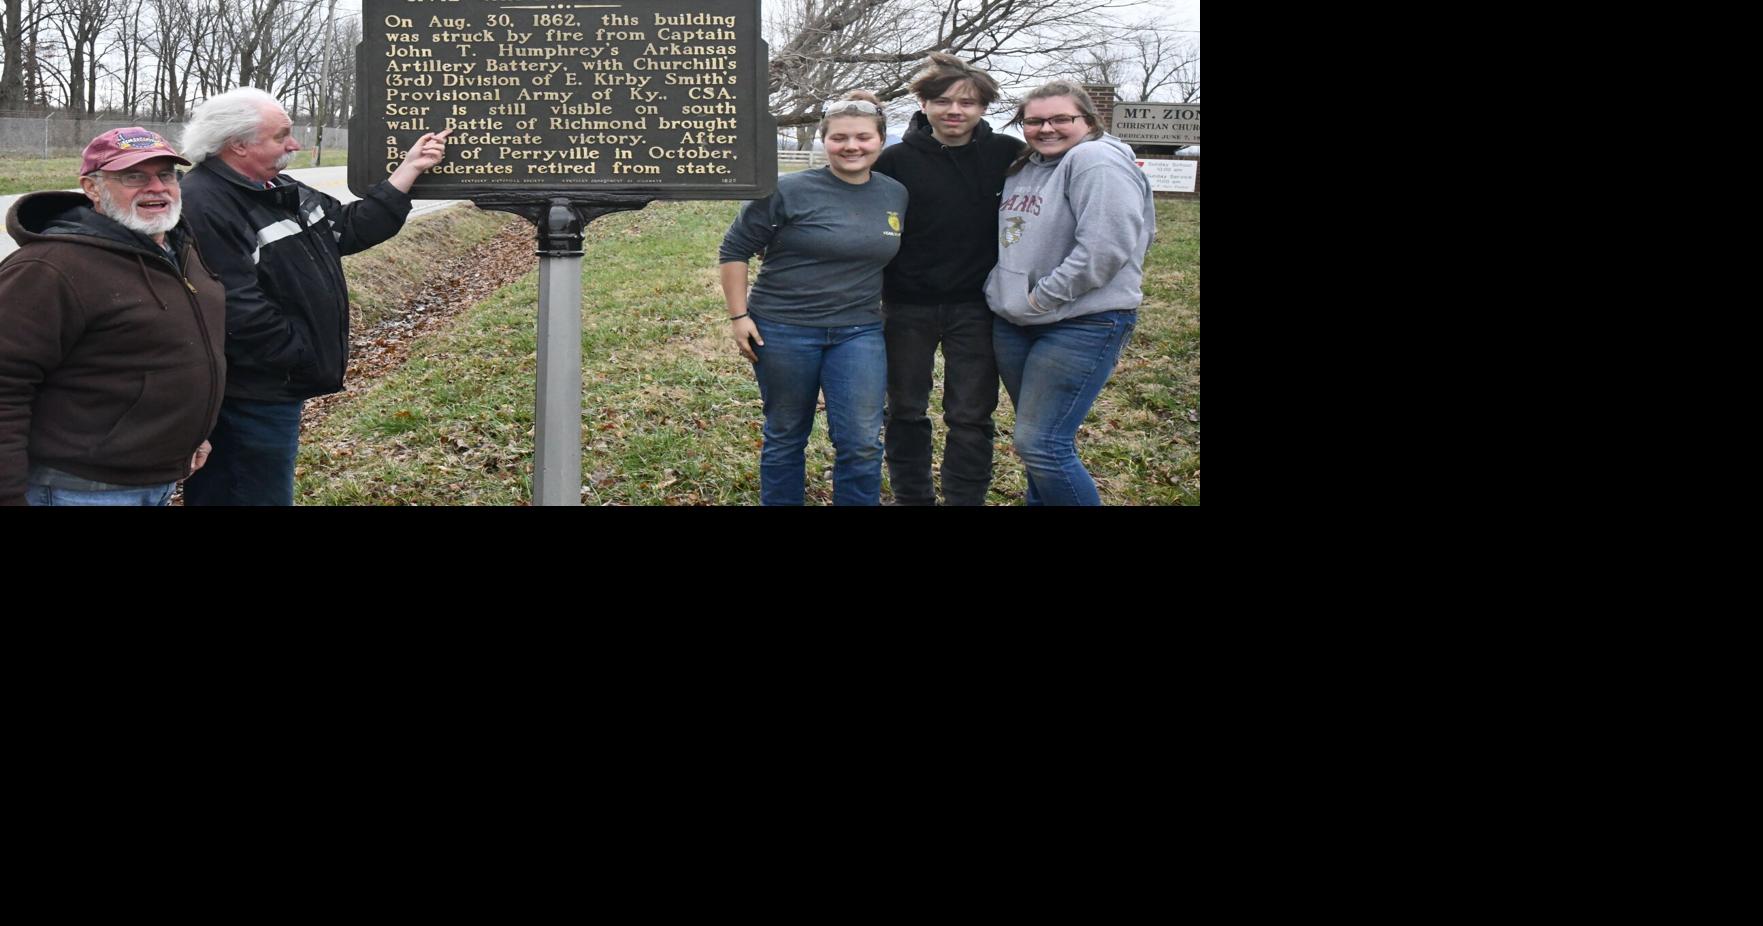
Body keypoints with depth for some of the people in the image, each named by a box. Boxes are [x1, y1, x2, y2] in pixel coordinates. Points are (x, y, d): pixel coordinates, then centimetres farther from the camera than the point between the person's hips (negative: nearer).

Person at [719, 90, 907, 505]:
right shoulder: (790, 191, -11)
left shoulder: (896, 195, 3)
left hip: (859, 333, 3)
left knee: (862, 444, -1)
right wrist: (738, 316, -7)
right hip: (783, 331, -3)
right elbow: (734, 250, -4)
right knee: (785, 438, 10)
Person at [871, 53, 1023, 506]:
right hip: (907, 308, 0)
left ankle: (965, 499, 17)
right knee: (906, 413, 12)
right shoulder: (895, 159, -6)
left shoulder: (1008, 155, -4)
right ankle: (911, 497, 27)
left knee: (971, 416, 6)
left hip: (975, 307, 0)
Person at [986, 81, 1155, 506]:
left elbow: (1105, 247, -26)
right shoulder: (1024, 167, 12)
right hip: (1013, 324, 8)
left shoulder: (1097, 161, -15)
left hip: (1082, 324, -8)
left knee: (1041, 446, -11)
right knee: (1040, 439, 17)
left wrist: (1043, 298, -20)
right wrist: (1001, 290, 12)